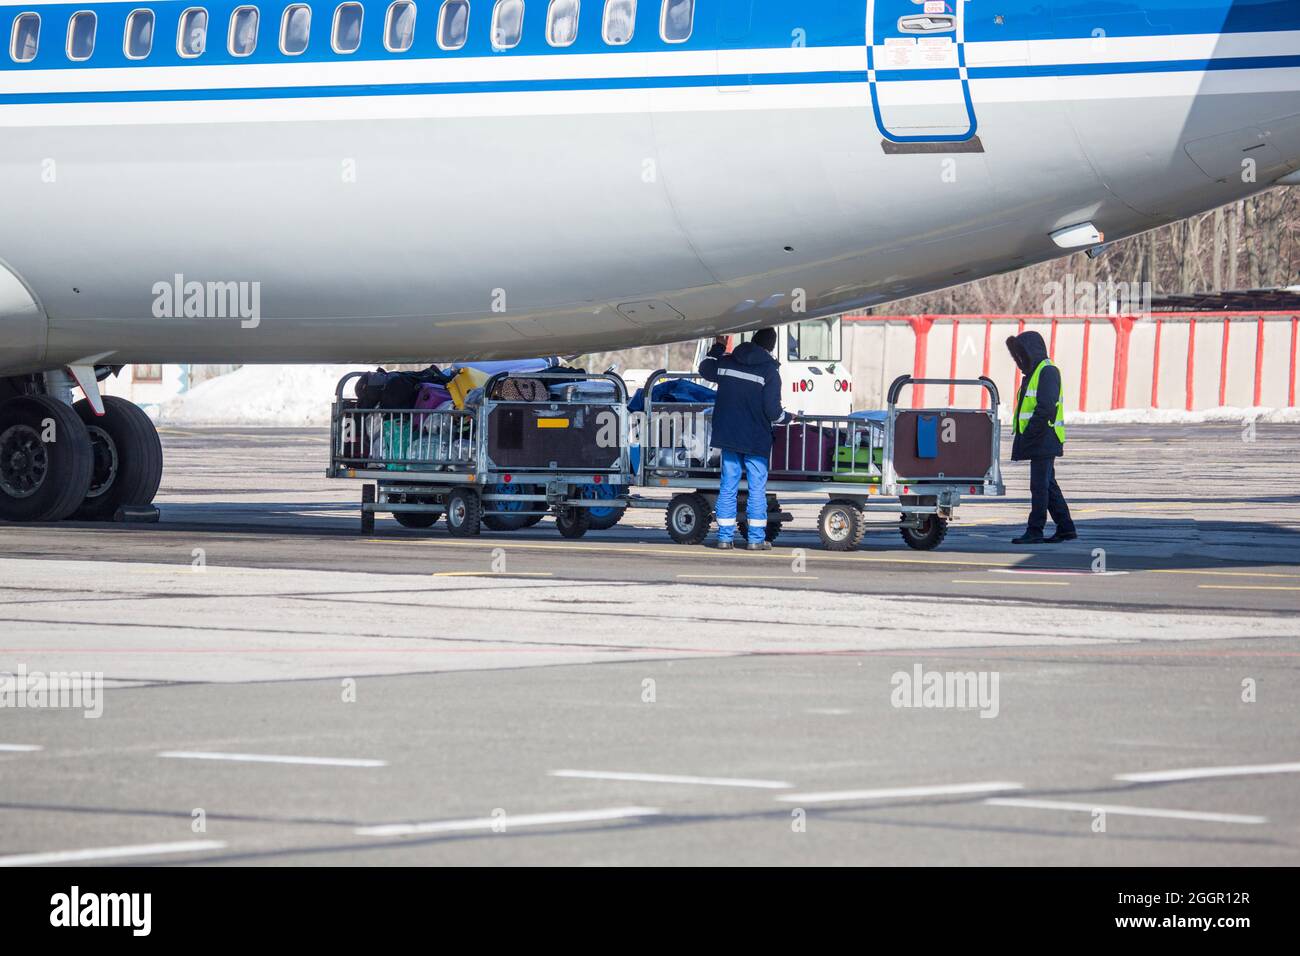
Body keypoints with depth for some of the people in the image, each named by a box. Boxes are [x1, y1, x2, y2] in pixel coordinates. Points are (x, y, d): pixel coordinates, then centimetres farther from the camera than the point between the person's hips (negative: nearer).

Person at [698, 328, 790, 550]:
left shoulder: (726, 362, 2)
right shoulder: (769, 371, -11)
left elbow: (705, 369, 25)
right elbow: (772, 410, -14)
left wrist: (718, 347, 39)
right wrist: (787, 418, 7)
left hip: (728, 437, 4)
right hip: (756, 440, -4)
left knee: (728, 486, 8)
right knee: (757, 488, 2)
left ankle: (725, 536, 7)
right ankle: (757, 538, 2)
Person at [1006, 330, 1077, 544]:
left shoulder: (1047, 372, -12)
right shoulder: (1034, 371, 20)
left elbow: (1046, 408, -21)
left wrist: (1030, 434, -20)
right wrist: (1023, 438, 17)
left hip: (1043, 441, -10)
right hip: (1042, 444, 10)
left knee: (1039, 485, -7)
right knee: (1048, 486, 13)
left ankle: (1035, 531, -6)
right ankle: (1066, 528, 17)